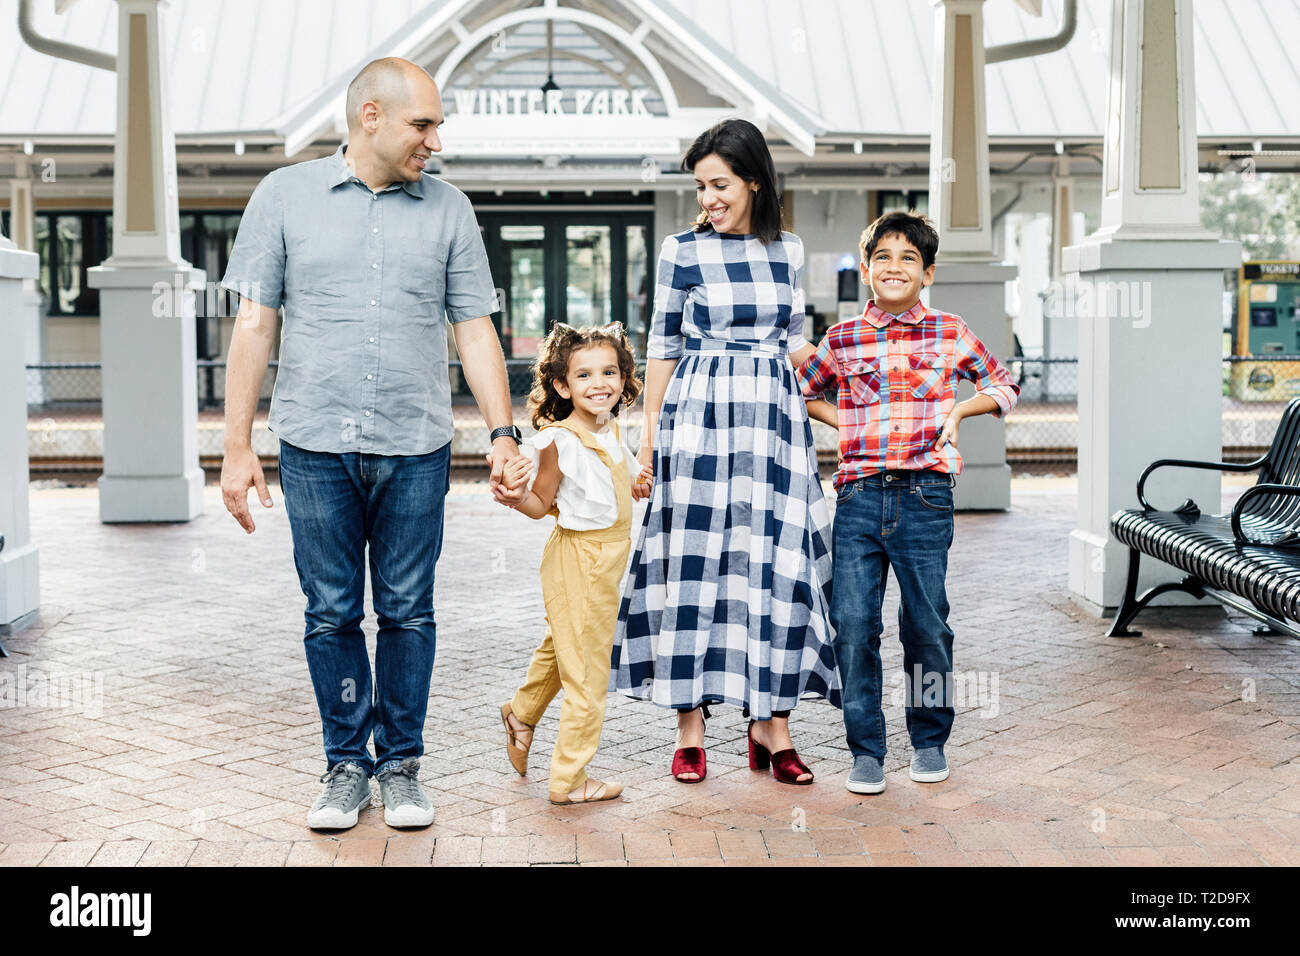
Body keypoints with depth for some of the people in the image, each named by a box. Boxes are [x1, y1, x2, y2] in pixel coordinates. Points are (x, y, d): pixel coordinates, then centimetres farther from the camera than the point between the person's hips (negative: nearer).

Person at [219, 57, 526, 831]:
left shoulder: (448, 210, 8)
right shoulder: (285, 196, 5)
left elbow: (476, 330, 9)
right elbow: (254, 325, 3)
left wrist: (504, 433, 0)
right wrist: (238, 446, -1)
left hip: (415, 448, 1)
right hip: (316, 447, -1)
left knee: (408, 613, 5)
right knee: (332, 615, 5)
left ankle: (402, 765, 18)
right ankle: (347, 765, 18)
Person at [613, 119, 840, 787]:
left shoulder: (787, 250, 9)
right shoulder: (683, 250, 1)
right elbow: (663, 345, 5)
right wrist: (650, 431, 3)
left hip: (774, 417, 3)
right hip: (700, 415, -2)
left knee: (778, 562, 0)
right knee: (696, 561, -3)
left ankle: (771, 722, 9)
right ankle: (690, 725, 6)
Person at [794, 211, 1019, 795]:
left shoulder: (950, 334, 7)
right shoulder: (841, 340, 8)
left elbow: (1004, 386, 19)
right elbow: (795, 389, 22)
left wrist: (960, 409, 2)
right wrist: (844, 425, 9)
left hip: (925, 496, -1)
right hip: (859, 497, 1)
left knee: (926, 624, 5)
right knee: (853, 625, -3)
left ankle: (929, 741, 24)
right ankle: (866, 751, 10)